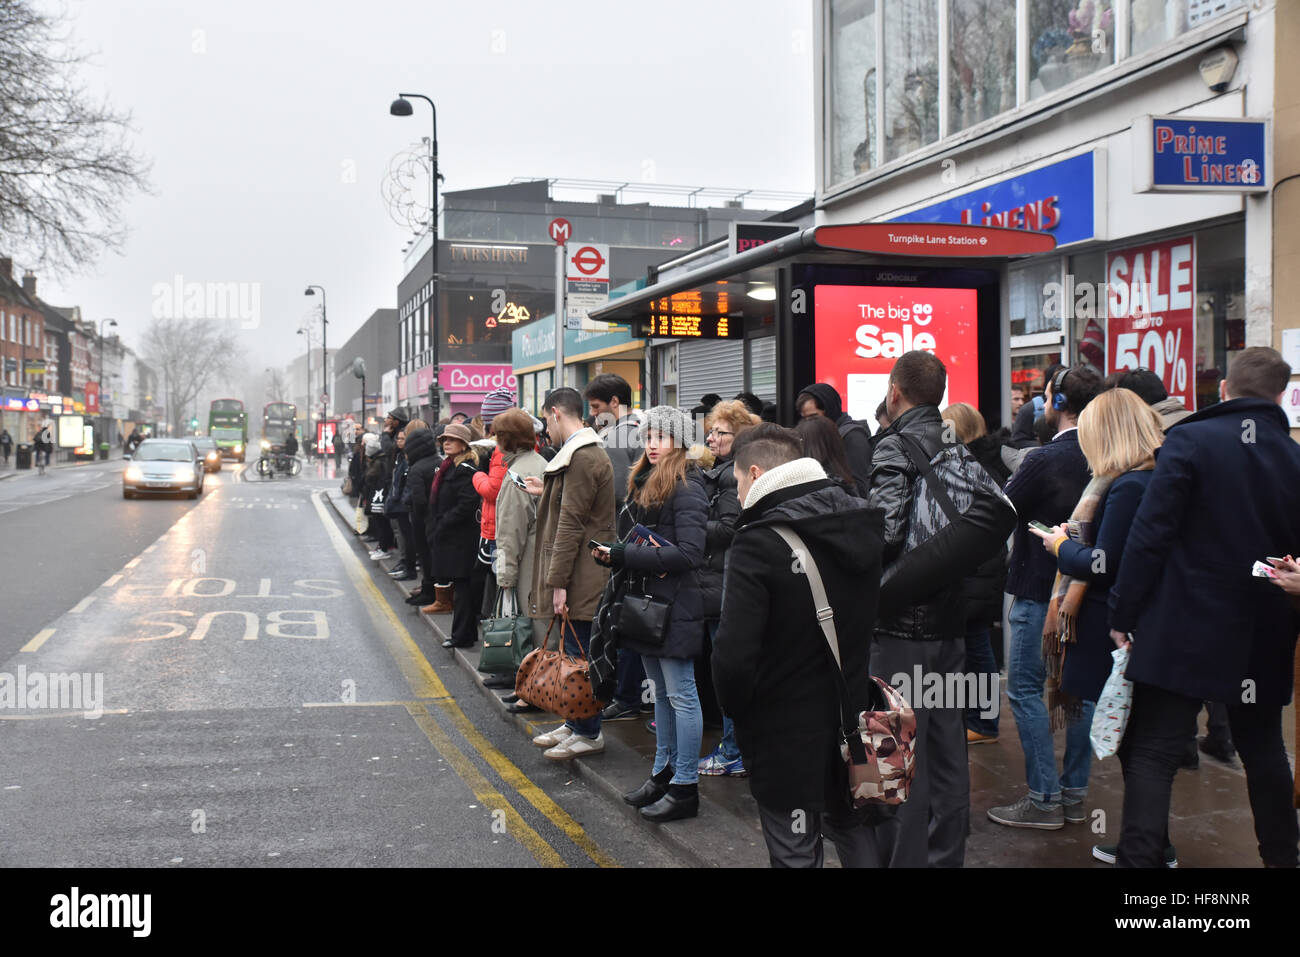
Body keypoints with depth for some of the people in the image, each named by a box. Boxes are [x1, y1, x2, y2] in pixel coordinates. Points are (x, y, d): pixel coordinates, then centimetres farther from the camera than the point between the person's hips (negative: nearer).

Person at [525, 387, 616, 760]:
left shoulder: (582, 457, -18)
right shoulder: (584, 453, 15)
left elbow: (572, 523, -21)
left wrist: (558, 581, -20)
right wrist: (547, 492, 28)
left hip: (582, 574, -10)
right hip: (583, 575, 10)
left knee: (579, 653, -2)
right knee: (575, 651, 16)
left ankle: (589, 733, 7)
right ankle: (576, 724, 25)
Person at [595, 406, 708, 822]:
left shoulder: (686, 488, -14)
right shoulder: (644, 483, 14)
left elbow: (689, 553, -22)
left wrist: (625, 556, -21)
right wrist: (613, 554, -2)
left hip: (675, 607, -9)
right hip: (647, 602, 9)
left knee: (681, 694, -2)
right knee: (661, 691, 17)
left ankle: (685, 787, 5)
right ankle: (664, 772, 27)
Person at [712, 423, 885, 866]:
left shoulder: (758, 543, -21)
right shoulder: (862, 525, 1)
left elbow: (735, 652, -27)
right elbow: (869, 620, 10)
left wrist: (734, 706, -8)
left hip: (785, 728, -6)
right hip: (850, 714, 6)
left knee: (795, 849, 8)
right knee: (851, 828, 25)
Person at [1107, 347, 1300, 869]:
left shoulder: (1189, 440, -10)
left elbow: (1150, 533, -15)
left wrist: (1123, 616, -9)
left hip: (1183, 630, -4)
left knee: (1151, 755, -1)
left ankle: (1139, 858, -8)